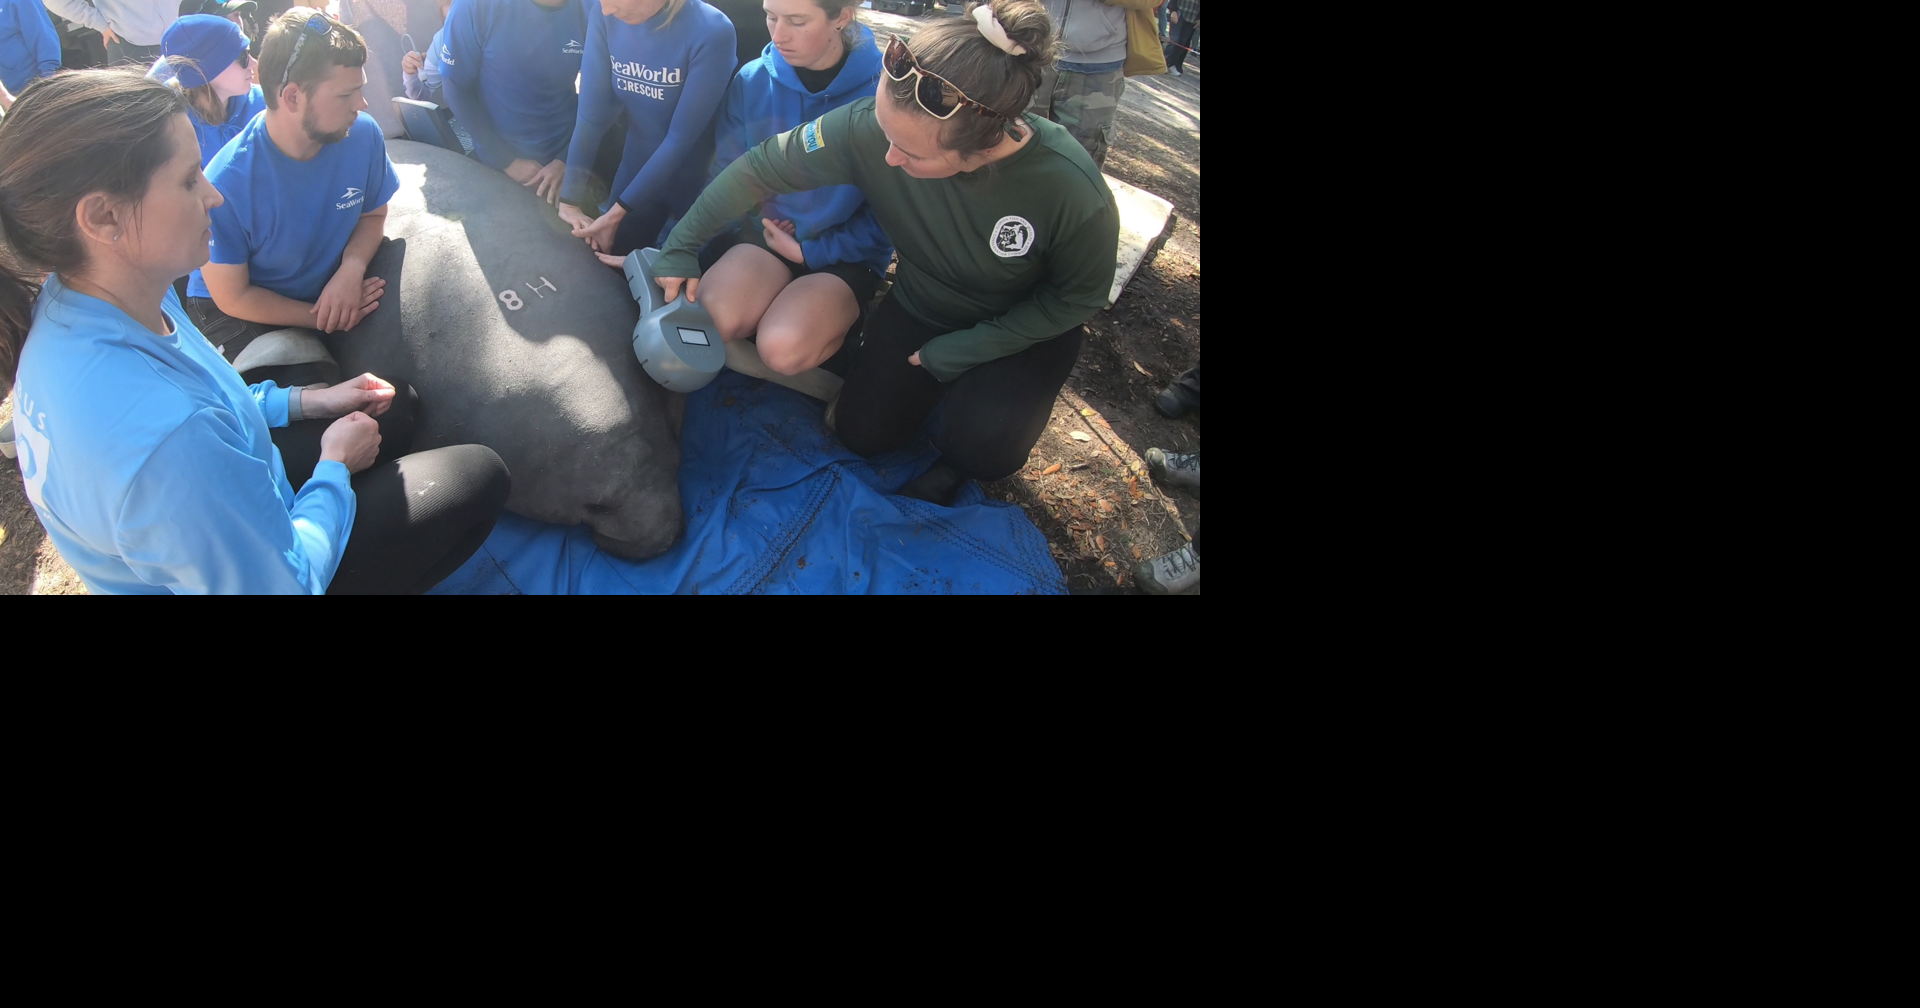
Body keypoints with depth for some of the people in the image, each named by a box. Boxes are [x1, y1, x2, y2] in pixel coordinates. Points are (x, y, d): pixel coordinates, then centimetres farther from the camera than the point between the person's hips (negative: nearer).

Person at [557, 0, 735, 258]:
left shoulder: (711, 33, -27)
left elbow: (680, 139, -24)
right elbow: (592, 114, -11)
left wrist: (616, 213, -22)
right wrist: (569, 200, -16)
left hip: (692, 184, -4)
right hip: (635, 173, 4)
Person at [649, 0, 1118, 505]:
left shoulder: (1071, 189, -37)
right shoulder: (869, 127, -32)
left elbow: (1078, 296, -18)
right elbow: (762, 167, -15)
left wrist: (956, 351, -18)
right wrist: (680, 247, -11)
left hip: (1023, 327, -3)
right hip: (920, 306, 3)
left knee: (981, 445, -26)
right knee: (863, 431, 1)